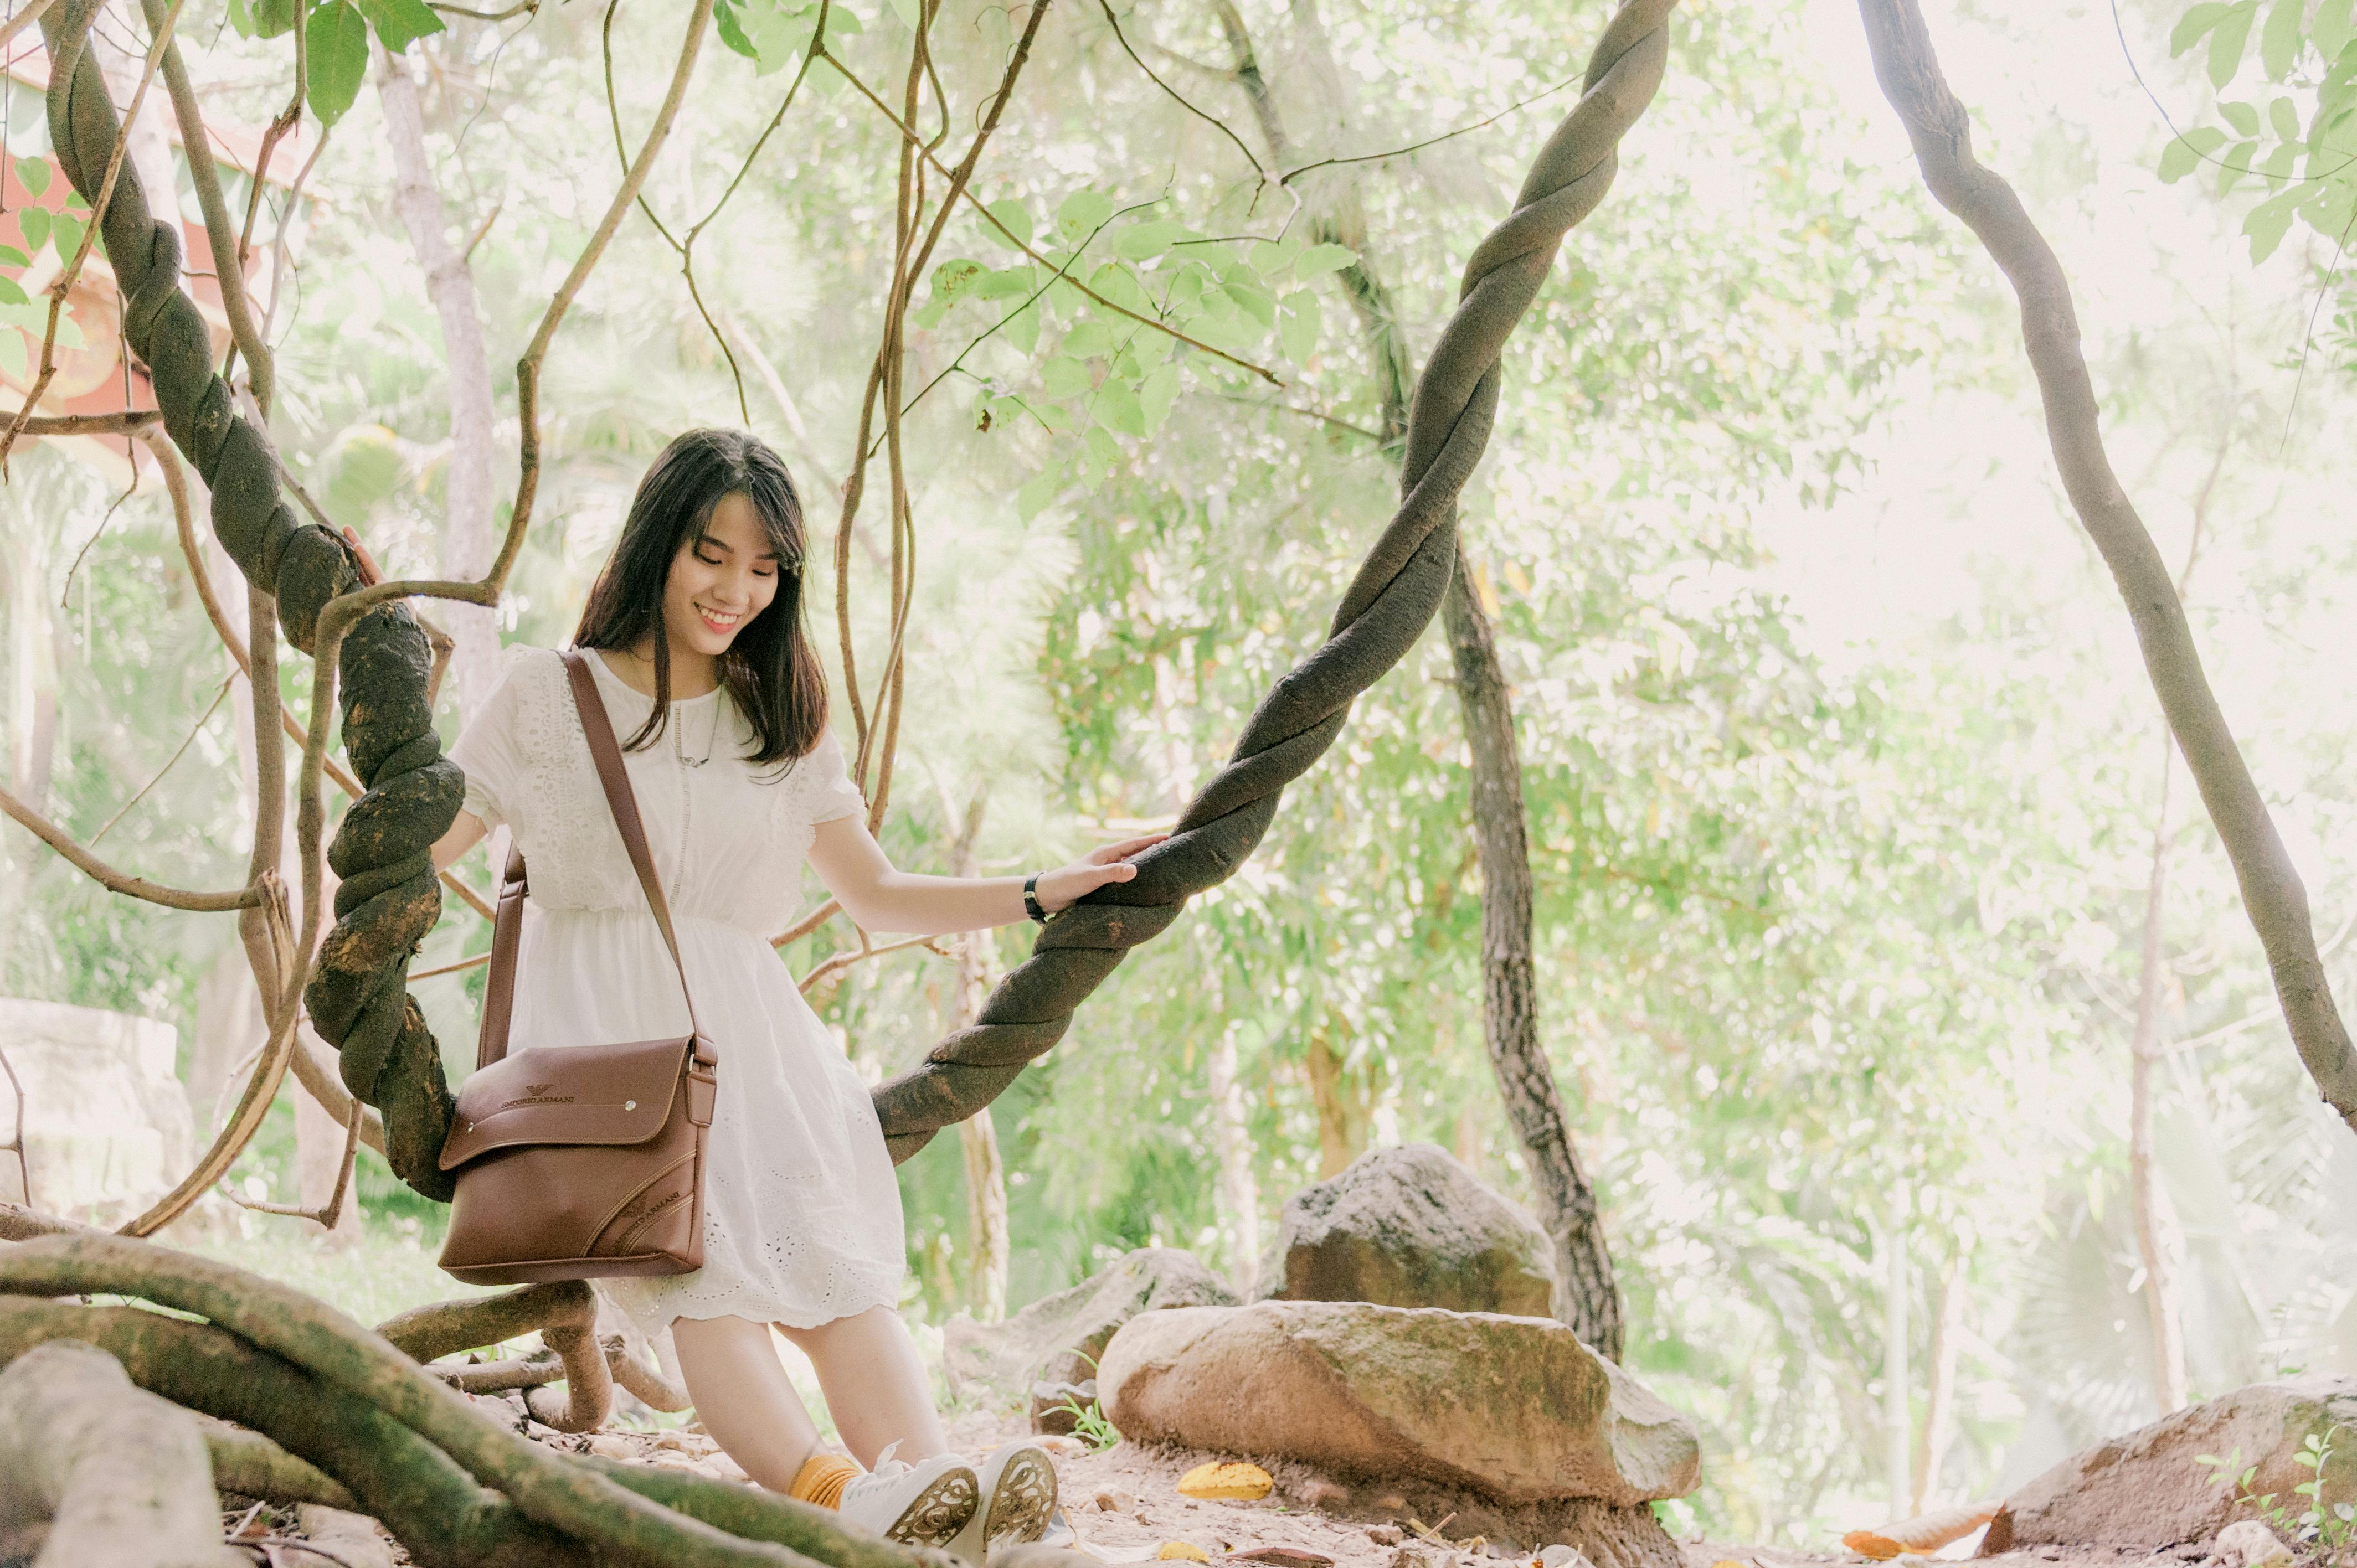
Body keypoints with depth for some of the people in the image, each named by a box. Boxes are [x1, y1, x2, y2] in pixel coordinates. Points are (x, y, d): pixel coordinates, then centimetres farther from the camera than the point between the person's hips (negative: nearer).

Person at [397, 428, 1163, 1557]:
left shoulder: (783, 722, 21)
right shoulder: (548, 695, 12)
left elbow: (877, 897, 22)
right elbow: (415, 853, 9)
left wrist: (1041, 896, 11)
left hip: (744, 1028, 3)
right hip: (602, 1035, -3)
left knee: (835, 1256, -27)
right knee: (704, 1263, -32)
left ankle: (928, 1486, -51)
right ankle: (835, 1498, -56)